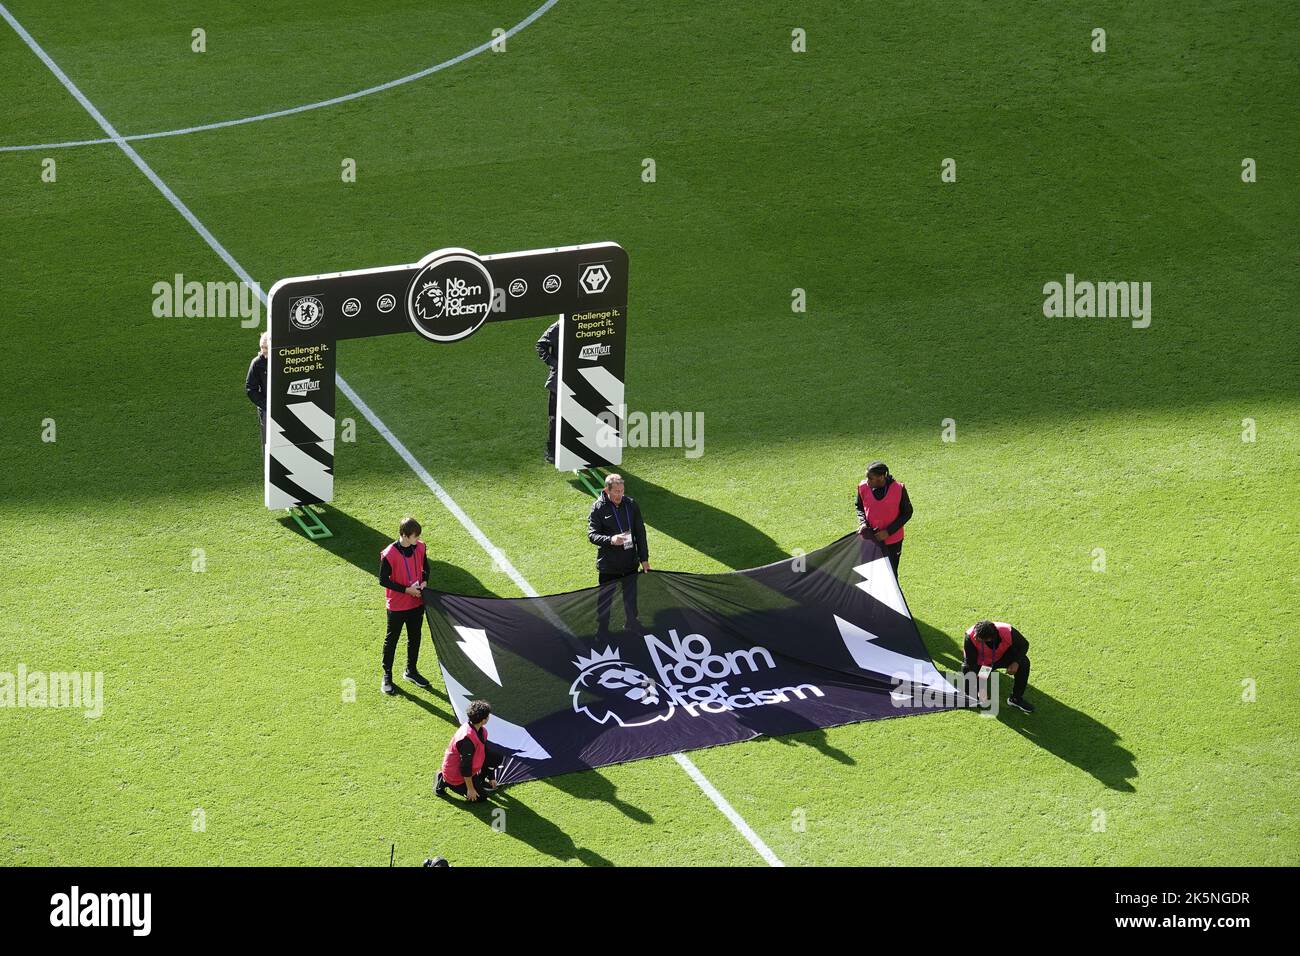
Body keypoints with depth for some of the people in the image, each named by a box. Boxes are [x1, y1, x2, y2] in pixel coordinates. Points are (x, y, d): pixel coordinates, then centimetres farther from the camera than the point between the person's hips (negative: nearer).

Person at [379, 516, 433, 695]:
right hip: (397, 605, -5)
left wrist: (424, 582, -7)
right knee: (392, 639, 8)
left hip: (417, 602, 5)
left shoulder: (419, 547, -5)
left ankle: (411, 671, 36)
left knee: (415, 638, 18)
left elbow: (425, 568, 13)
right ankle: (387, 676, 20)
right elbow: (383, 580, -17)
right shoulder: (389, 555, -23)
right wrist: (406, 590, -19)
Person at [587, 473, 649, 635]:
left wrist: (644, 558, 5)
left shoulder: (631, 504, -1)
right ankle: (602, 632, 24)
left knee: (631, 600, 16)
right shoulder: (598, 508, -11)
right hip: (607, 566, -3)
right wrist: (610, 540, -30)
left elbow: (640, 532, 6)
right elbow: (592, 535, -12)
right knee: (604, 601, 9)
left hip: (630, 564, 3)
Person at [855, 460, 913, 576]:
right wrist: (863, 523, -12)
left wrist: (888, 531, -15)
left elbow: (907, 513, -7)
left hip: (892, 541, -2)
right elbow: (859, 506, 9)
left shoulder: (899, 489, -19)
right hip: (869, 540, 2)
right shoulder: (863, 487, -11)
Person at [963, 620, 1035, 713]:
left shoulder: (1008, 632, -34)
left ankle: (1016, 698, -8)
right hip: (981, 663, 0)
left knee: (1024, 662, -25)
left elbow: (1024, 645, -13)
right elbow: (970, 662, -27)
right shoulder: (971, 636, -36)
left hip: (1002, 657, 0)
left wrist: (1016, 663, -26)